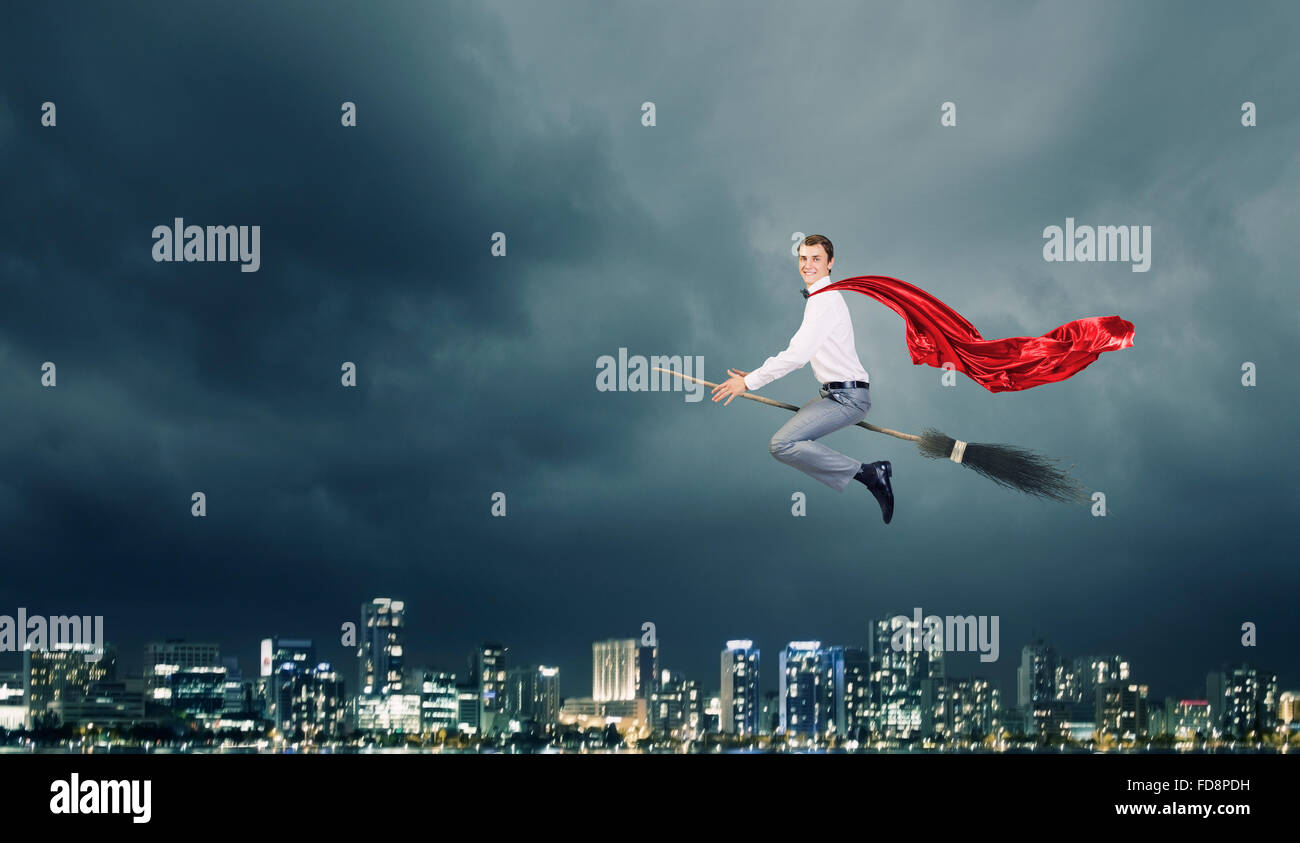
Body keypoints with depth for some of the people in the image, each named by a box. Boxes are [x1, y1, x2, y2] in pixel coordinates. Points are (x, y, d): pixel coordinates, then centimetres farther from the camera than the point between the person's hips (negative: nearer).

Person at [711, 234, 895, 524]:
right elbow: (799, 353, 24)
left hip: (848, 396, -11)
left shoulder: (826, 300, -14)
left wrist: (750, 382, -18)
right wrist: (756, 376, 16)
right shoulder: (815, 299, 19)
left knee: (783, 444, -21)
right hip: (836, 393, 11)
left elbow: (797, 355, -22)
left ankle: (867, 473, -18)